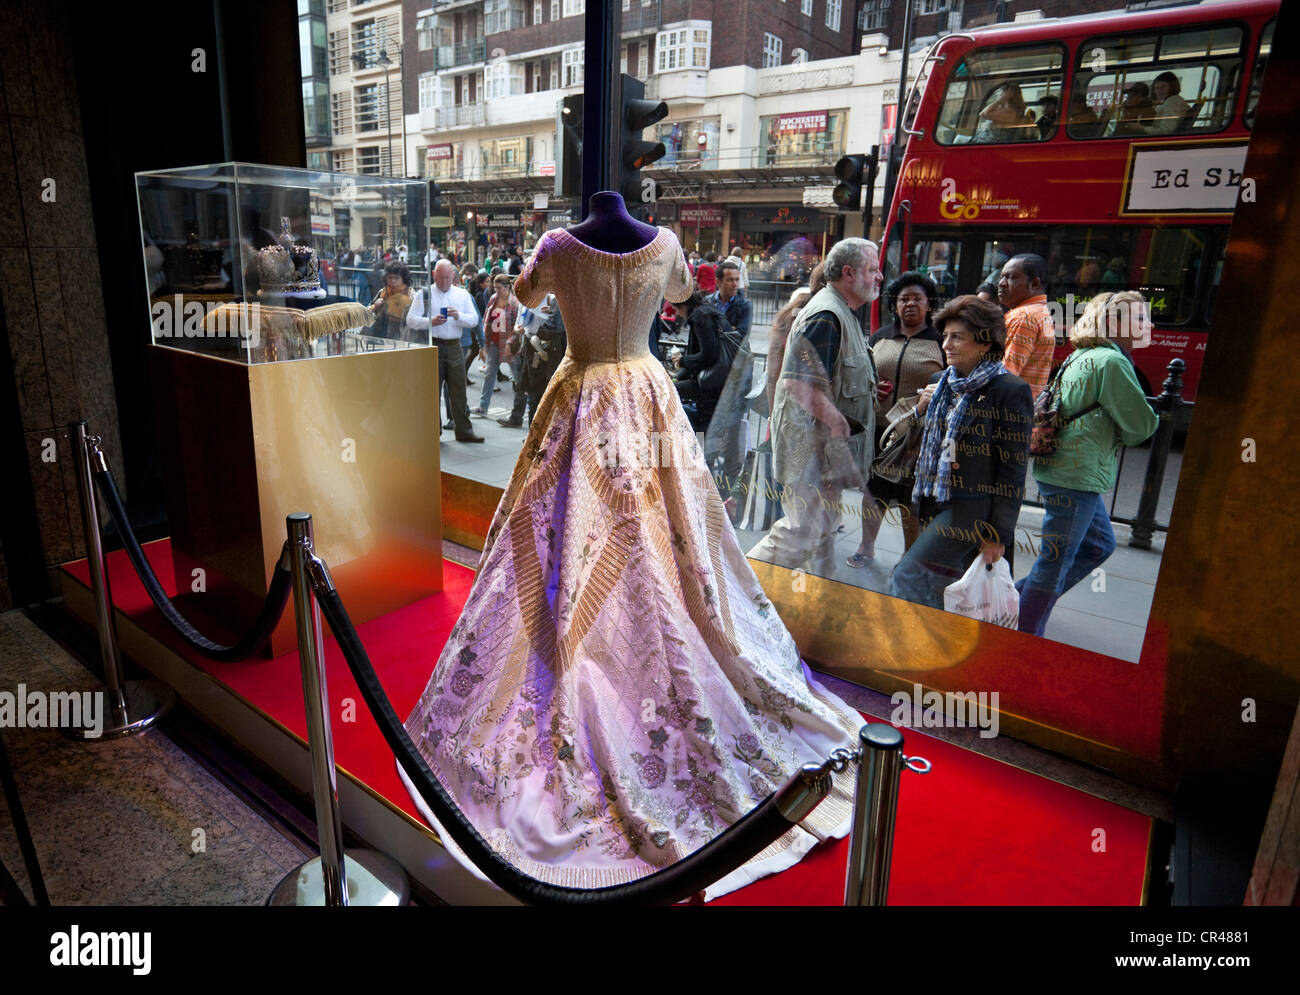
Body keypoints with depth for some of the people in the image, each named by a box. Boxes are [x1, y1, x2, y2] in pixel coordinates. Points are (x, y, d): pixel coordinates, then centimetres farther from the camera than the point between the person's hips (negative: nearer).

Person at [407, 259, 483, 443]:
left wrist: (458, 316, -13)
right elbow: (411, 319, -2)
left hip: (454, 346, 2)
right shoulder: (424, 294, 5)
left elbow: (474, 319, 6)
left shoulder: (462, 295, 14)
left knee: (458, 390, 3)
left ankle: (463, 431, 8)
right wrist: (431, 321, -18)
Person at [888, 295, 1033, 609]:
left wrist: (999, 534, -12)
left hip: (972, 509, -7)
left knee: (908, 576, -13)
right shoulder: (940, 383, 10)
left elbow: (1013, 468, -12)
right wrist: (919, 410, 0)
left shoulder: (1011, 391, -11)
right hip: (936, 501, 7)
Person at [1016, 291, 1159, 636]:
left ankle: (1022, 596, 24)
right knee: (1057, 558, -2)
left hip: (1064, 468, 10)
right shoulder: (1111, 361, -15)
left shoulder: (1082, 356, 15)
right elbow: (1140, 425, -13)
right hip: (1076, 476, -10)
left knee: (1100, 544, 21)